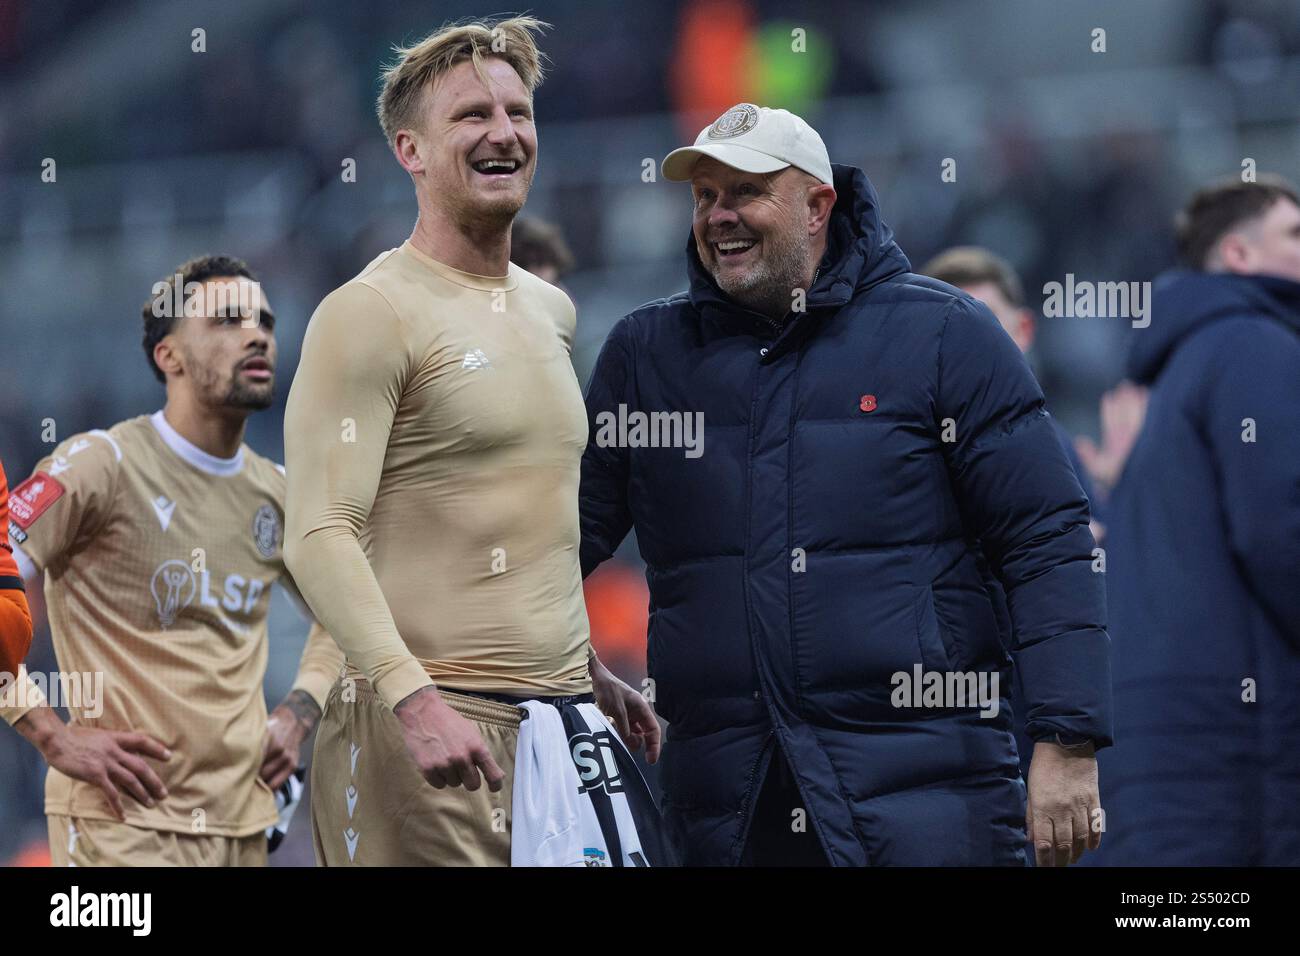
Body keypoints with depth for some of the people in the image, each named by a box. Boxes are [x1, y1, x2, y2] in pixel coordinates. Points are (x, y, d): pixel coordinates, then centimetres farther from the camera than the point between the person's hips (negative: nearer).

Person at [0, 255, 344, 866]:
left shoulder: (277, 495, 12)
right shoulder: (102, 466, -8)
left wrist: (299, 713, 14)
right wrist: (54, 738, -16)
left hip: (242, 822, 6)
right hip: (126, 824, -6)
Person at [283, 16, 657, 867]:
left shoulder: (552, 312, 18)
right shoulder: (371, 315, -7)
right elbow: (319, 537, -15)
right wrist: (412, 698, -26)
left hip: (562, 715, 7)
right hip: (437, 723, -7)